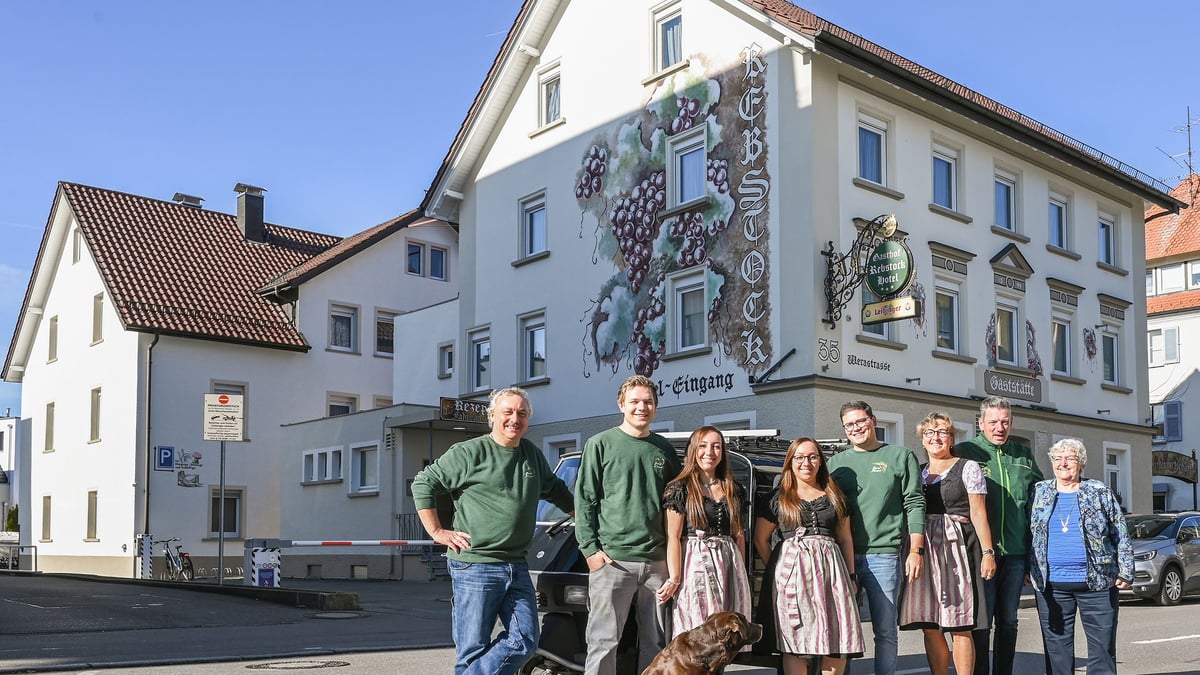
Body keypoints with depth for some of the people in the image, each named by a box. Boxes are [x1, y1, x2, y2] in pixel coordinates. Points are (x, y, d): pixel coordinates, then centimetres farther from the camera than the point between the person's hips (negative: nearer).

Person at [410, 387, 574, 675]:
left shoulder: (533, 455, 14)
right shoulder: (469, 452, -5)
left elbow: (555, 490, 32)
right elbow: (423, 483, -3)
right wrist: (437, 532, -5)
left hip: (517, 567, 6)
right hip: (474, 566, -6)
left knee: (524, 641, 0)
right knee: (473, 650, -3)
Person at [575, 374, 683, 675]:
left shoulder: (665, 449, 12)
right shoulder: (601, 444, 1)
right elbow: (584, 499, -1)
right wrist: (590, 548, -10)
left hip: (657, 561, 4)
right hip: (612, 559, -4)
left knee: (656, 643, 10)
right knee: (604, 641, -1)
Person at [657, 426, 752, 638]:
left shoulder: (733, 490, 13)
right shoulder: (680, 489, -2)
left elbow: (739, 534, 16)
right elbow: (673, 537, -6)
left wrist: (742, 573, 11)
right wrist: (674, 578, -11)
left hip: (729, 565, 5)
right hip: (695, 563, -5)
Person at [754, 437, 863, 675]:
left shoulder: (834, 496, 16)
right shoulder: (778, 498, 7)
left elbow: (845, 539, 16)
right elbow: (760, 540, 9)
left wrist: (851, 575, 11)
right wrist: (775, 569, 4)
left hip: (830, 566, 3)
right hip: (792, 568, -3)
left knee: (838, 640, -3)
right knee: (796, 641, -5)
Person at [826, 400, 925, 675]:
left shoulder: (900, 456, 7)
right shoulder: (835, 463, 14)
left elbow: (915, 505, 2)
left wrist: (916, 551, -6)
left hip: (884, 556, -2)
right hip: (843, 557, 2)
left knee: (886, 630, 2)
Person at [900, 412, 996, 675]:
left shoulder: (968, 468, 5)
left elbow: (978, 513, -1)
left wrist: (988, 552, -9)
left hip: (957, 551, -4)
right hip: (924, 551, 4)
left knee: (959, 627, -5)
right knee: (929, 627, 4)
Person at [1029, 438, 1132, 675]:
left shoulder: (1100, 493, 5)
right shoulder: (1039, 493, 9)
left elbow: (1121, 536, 5)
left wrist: (1125, 572, -1)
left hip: (1097, 582, -1)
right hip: (1051, 584, 2)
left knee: (1102, 646, 1)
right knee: (1056, 647, 6)